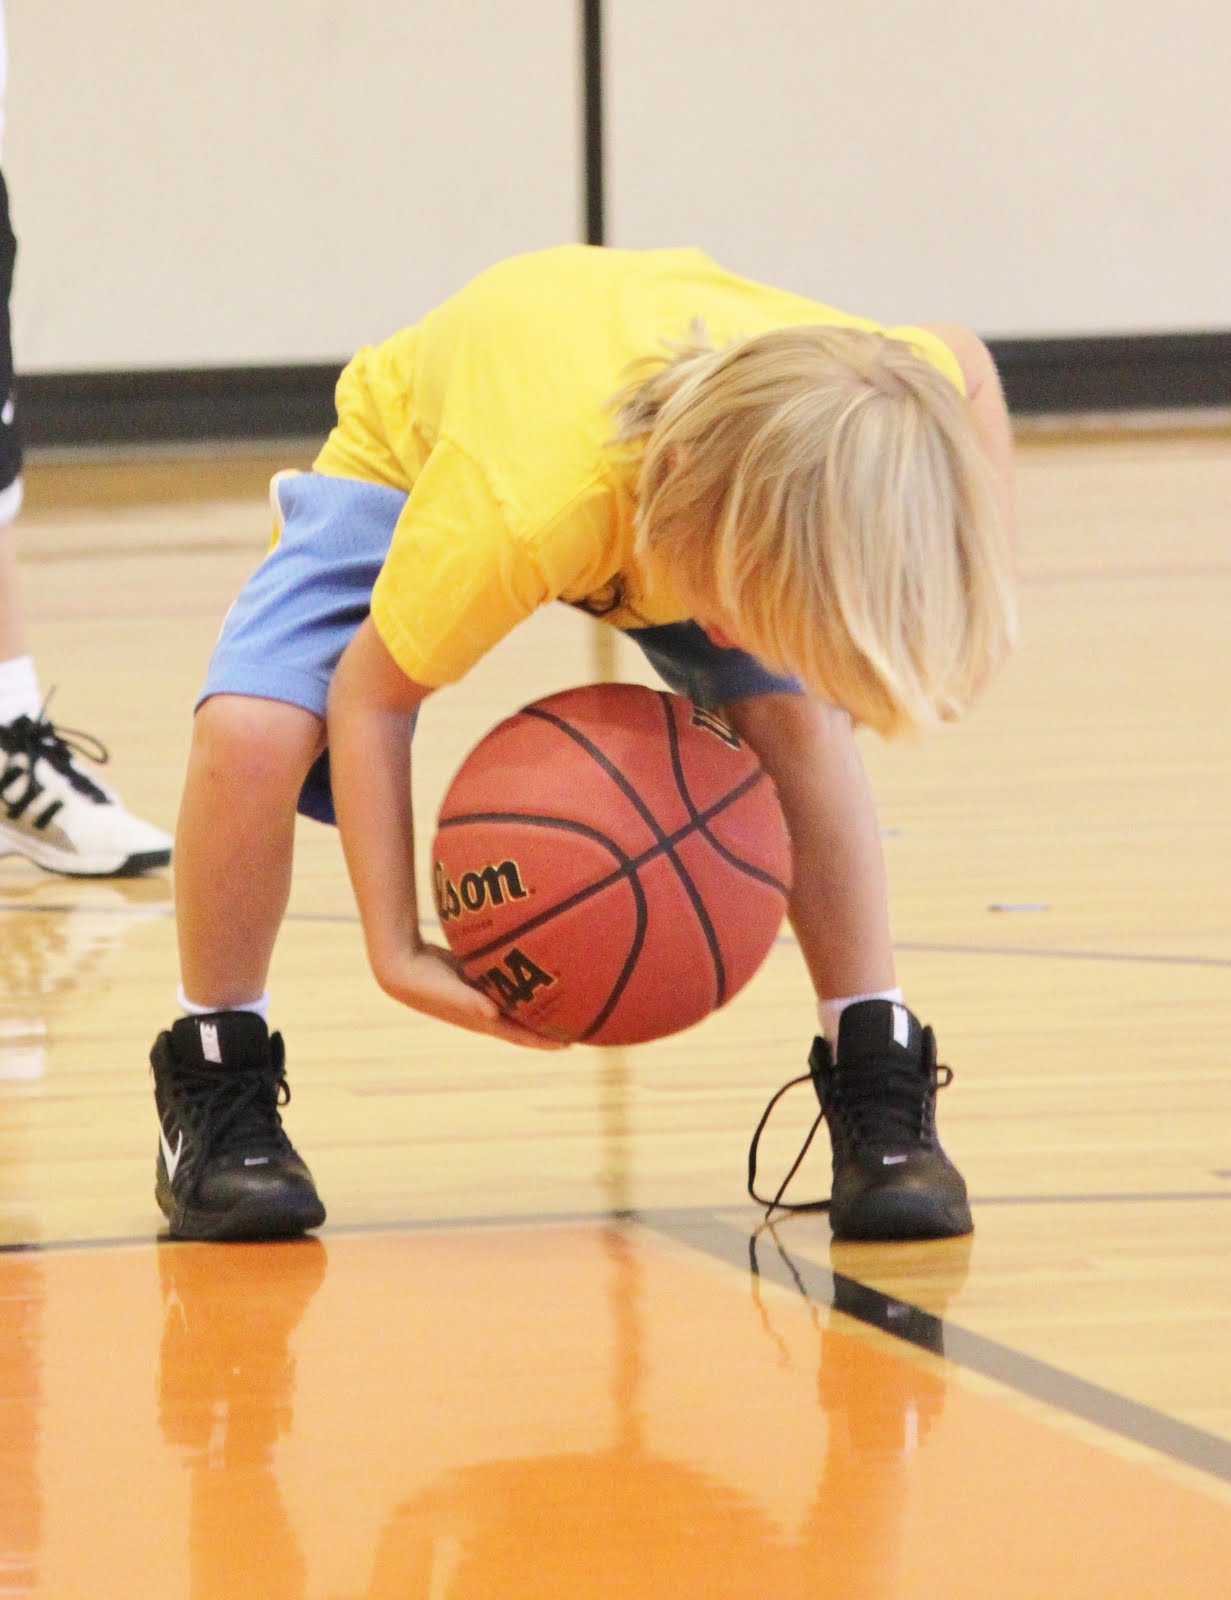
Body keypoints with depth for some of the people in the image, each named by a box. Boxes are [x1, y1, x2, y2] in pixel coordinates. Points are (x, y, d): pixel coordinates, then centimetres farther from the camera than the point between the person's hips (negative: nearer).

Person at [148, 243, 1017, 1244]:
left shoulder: (850, 427, -38)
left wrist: (982, 609, -19)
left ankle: (879, 1091, -7)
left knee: (798, 718, -25)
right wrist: (399, 953, -33)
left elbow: (966, 362, -11)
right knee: (250, 729, -27)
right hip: (416, 440, -3)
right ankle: (216, 1100, -4)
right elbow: (371, 690, -30)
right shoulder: (515, 518, -48)